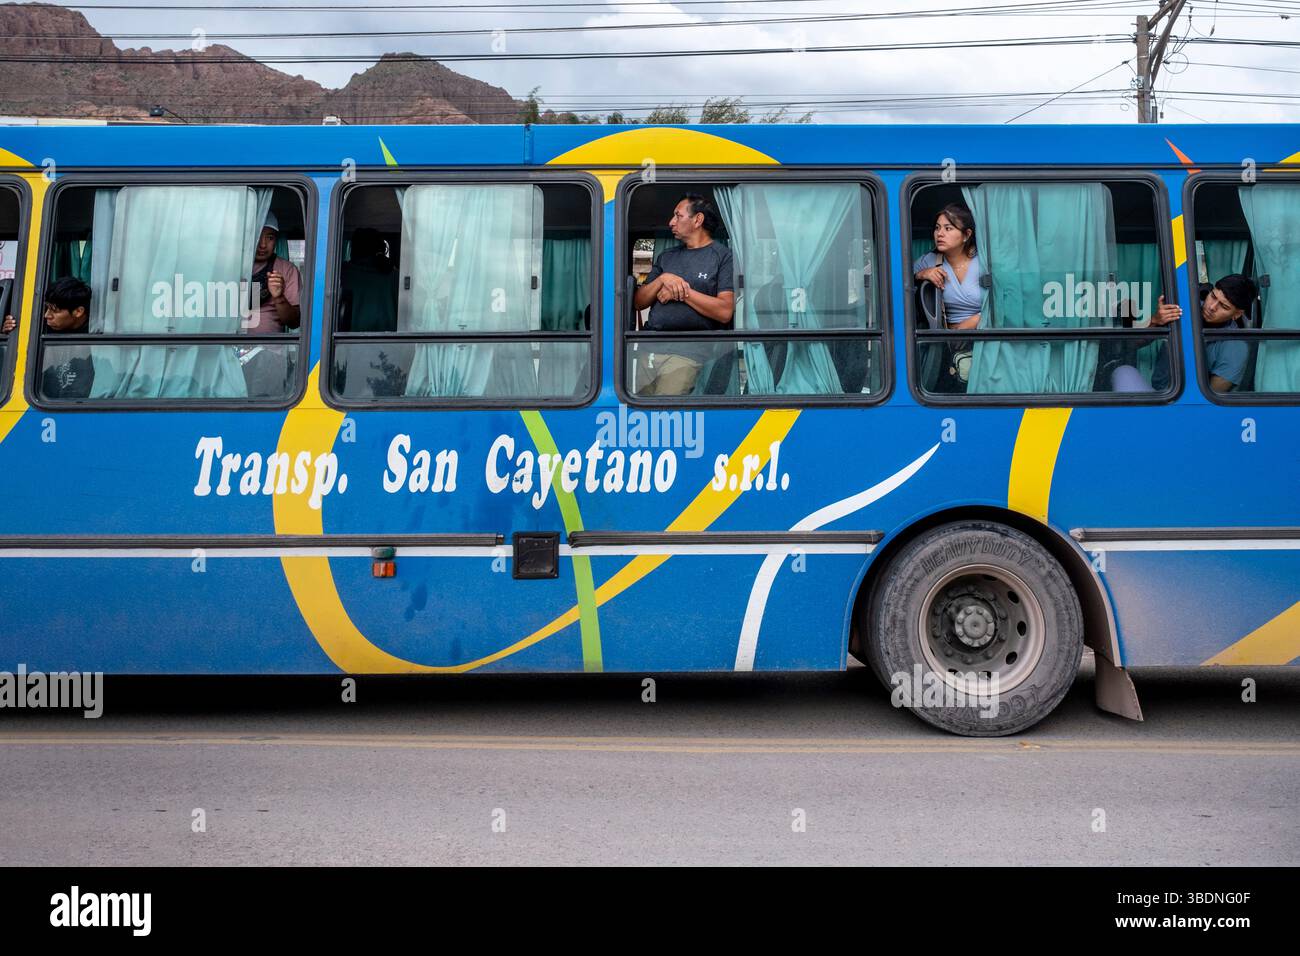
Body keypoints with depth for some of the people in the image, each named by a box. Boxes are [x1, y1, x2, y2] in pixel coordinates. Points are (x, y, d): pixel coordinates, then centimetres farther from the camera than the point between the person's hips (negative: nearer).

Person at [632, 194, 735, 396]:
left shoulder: (723, 256, 1)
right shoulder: (666, 256, 20)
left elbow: (725, 312, -10)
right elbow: (638, 302, 15)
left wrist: (681, 291, -8)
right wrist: (663, 279, -2)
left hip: (690, 346, -5)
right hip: (649, 342, 6)